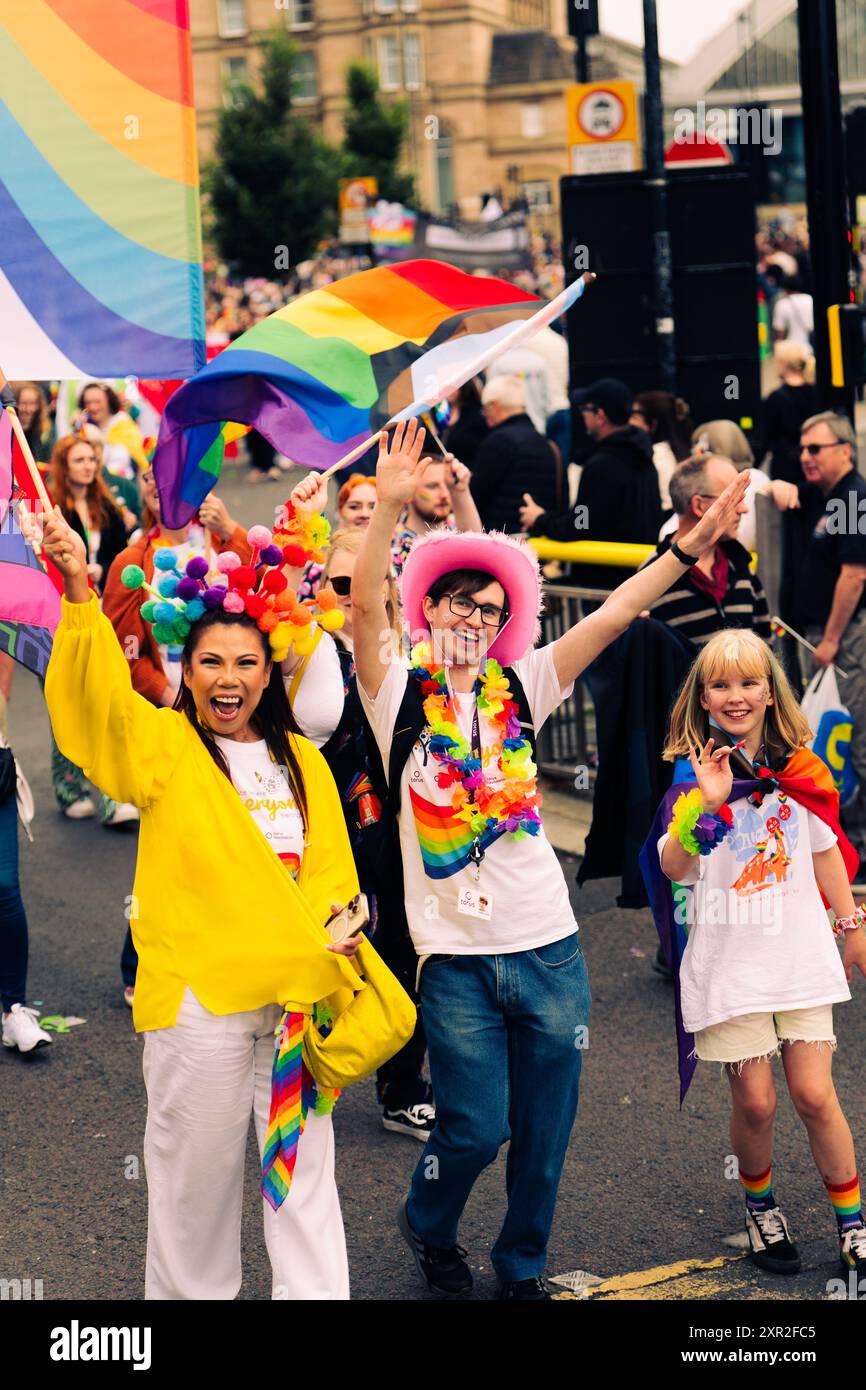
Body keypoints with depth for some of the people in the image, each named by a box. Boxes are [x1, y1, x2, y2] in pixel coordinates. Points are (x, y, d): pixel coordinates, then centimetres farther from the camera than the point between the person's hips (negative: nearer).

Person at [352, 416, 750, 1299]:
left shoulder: (520, 690, 7)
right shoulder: (401, 695, -2)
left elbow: (614, 613, 1)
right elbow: (365, 604, -18)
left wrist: (694, 545, -7)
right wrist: (389, 505, -31)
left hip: (549, 950, 3)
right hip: (457, 955, -3)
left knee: (545, 1128, 10)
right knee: (475, 1125, -2)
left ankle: (522, 1266, 31)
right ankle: (429, 1228, 29)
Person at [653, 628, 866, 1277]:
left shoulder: (800, 768, 4)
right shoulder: (690, 773, -5)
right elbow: (673, 867, -16)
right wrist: (708, 802, -29)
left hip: (800, 954, 2)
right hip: (729, 962, -2)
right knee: (755, 1101, 1)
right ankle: (761, 1207, 28)